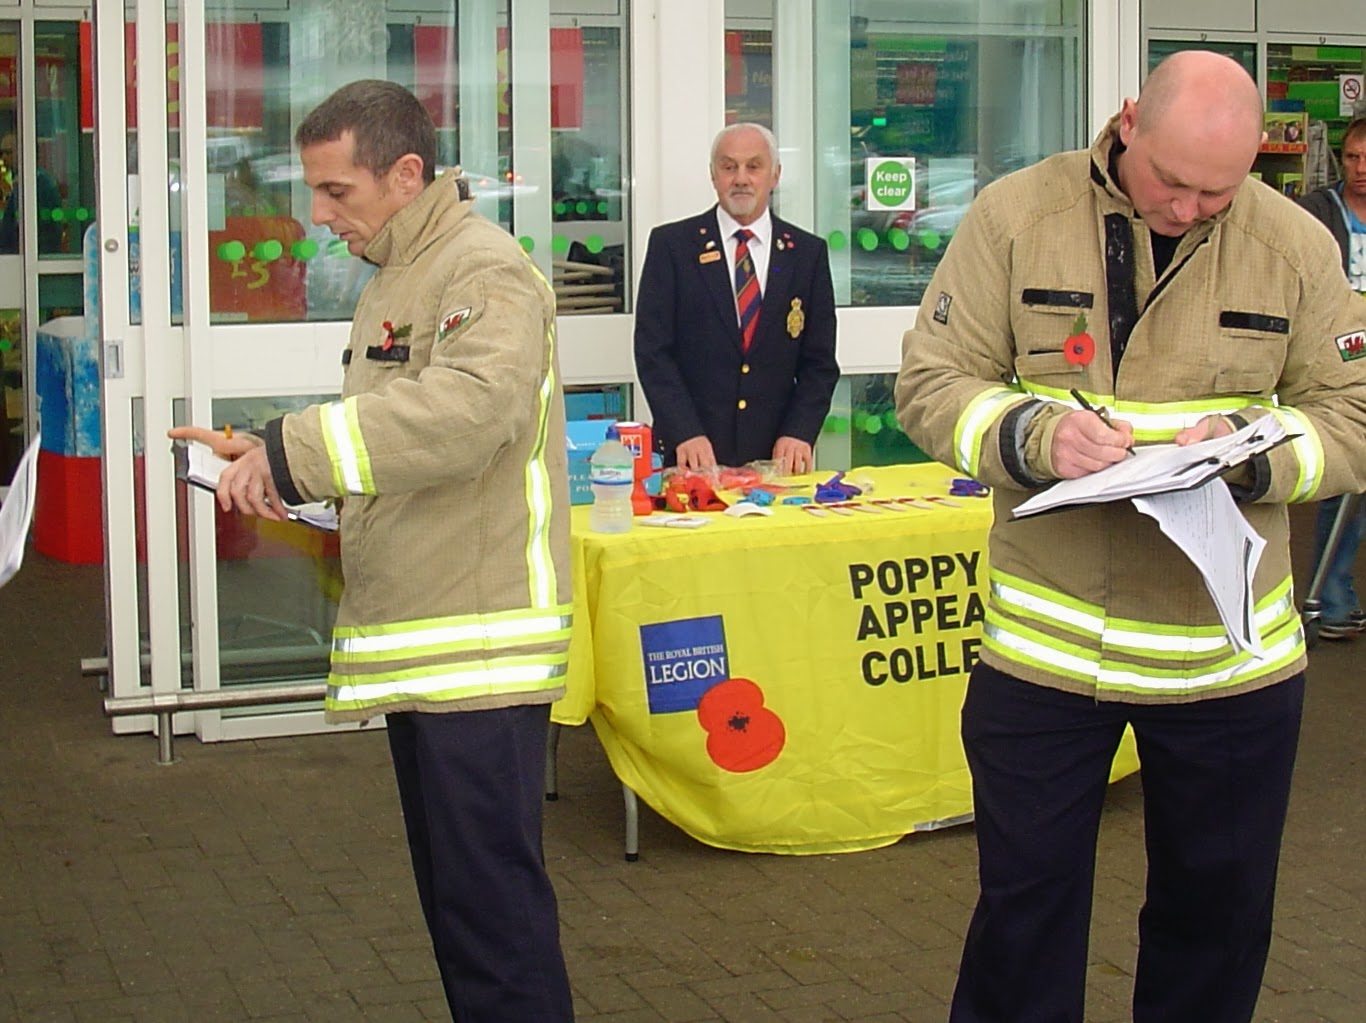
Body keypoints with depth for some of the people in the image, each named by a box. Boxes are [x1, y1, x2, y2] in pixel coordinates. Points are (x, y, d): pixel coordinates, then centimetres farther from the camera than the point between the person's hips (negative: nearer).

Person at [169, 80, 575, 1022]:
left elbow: (469, 407, -30)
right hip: (416, 644, 10)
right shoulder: (396, 283, 19)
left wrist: (295, 448, -28)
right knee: (455, 888, 16)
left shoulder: (484, 271, -13)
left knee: (491, 899, -7)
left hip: (479, 648, -10)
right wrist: (271, 460, 6)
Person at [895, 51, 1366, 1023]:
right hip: (1045, 643, -1)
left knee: (1217, 908, 15)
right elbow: (932, 384, -5)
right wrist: (1035, 434, -24)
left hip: (1234, 652, 2)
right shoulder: (1016, 214, -6)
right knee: (1026, 903, 9)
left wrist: (1246, 445, -18)